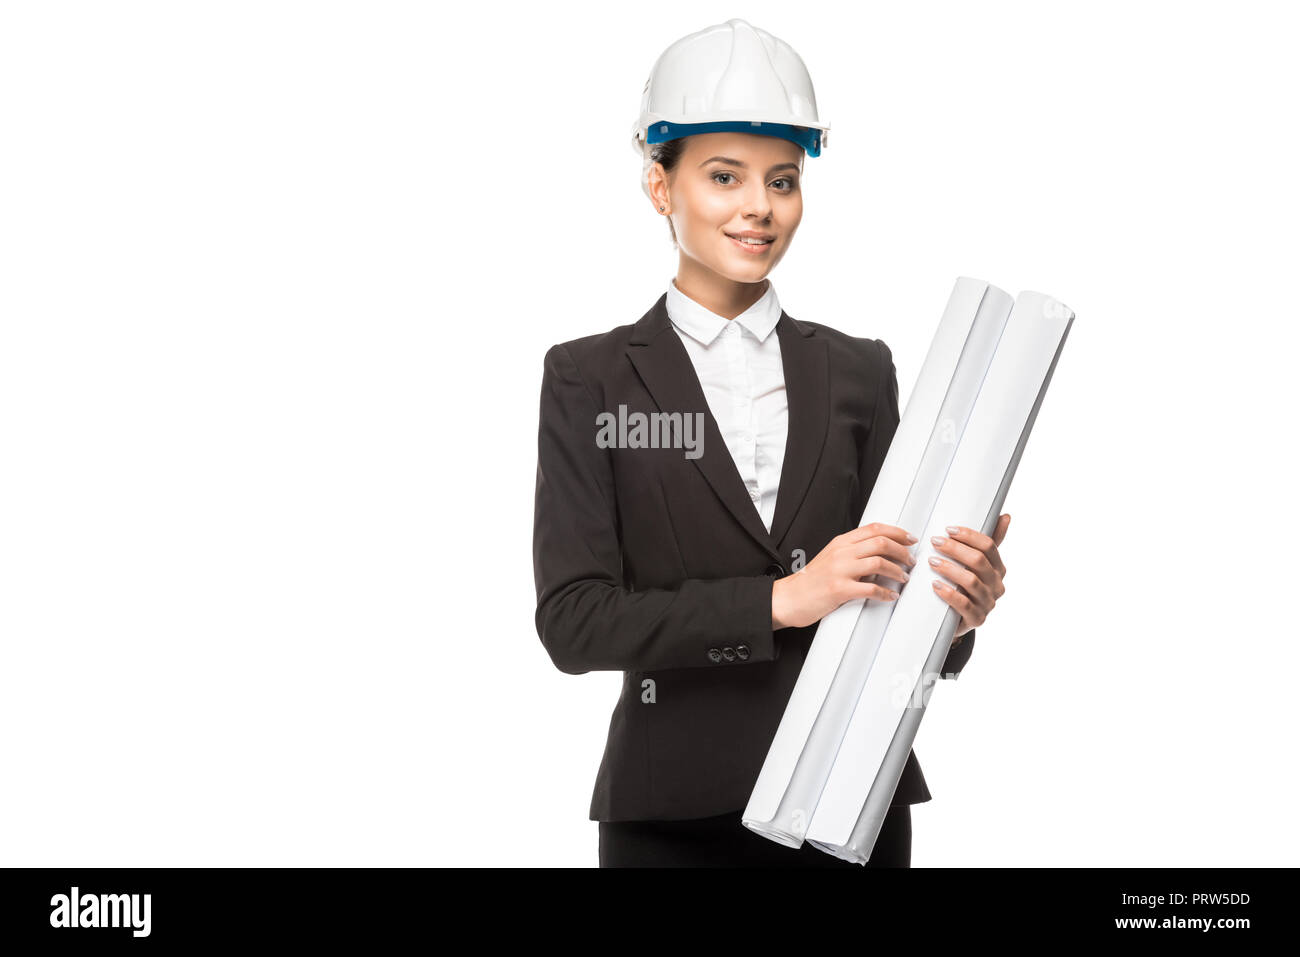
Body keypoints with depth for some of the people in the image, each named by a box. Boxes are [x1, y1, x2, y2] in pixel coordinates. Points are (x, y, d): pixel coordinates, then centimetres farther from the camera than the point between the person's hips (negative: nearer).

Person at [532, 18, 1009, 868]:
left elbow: (887, 595, 7)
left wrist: (954, 609, -16)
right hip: (674, 814, -2)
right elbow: (572, 622, -11)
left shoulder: (860, 373, 6)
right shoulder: (590, 378, -2)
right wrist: (780, 600, -22)